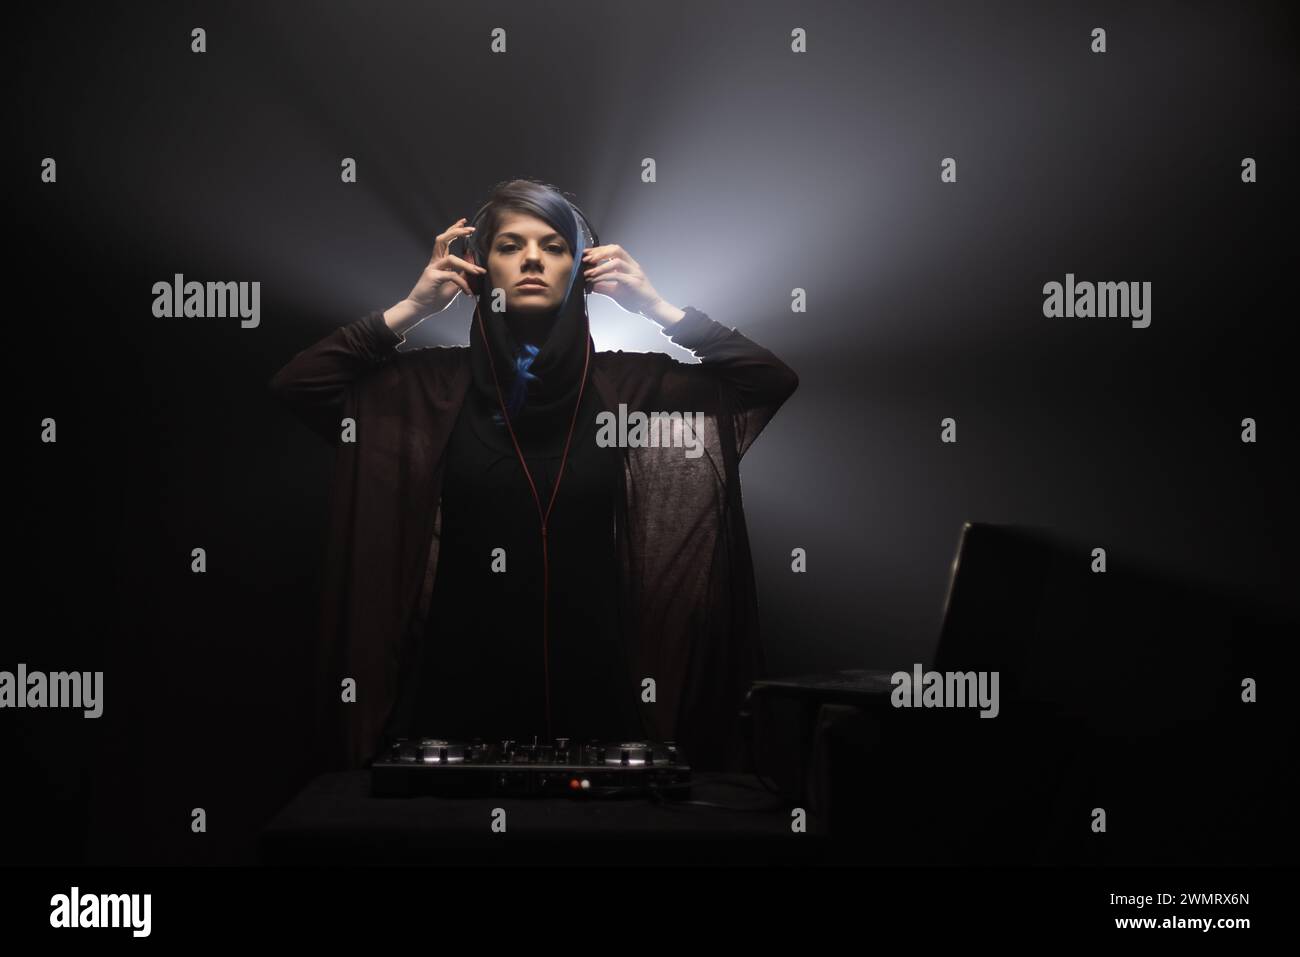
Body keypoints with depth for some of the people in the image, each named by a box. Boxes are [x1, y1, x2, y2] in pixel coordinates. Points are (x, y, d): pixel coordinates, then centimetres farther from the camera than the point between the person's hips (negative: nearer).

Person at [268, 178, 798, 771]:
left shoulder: (623, 382, 3)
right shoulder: (433, 383, 2)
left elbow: (775, 381, 1)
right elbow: (292, 384, -4)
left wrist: (657, 309, -3)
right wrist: (410, 310, -5)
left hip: (591, 675, 1)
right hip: (463, 675, 0)